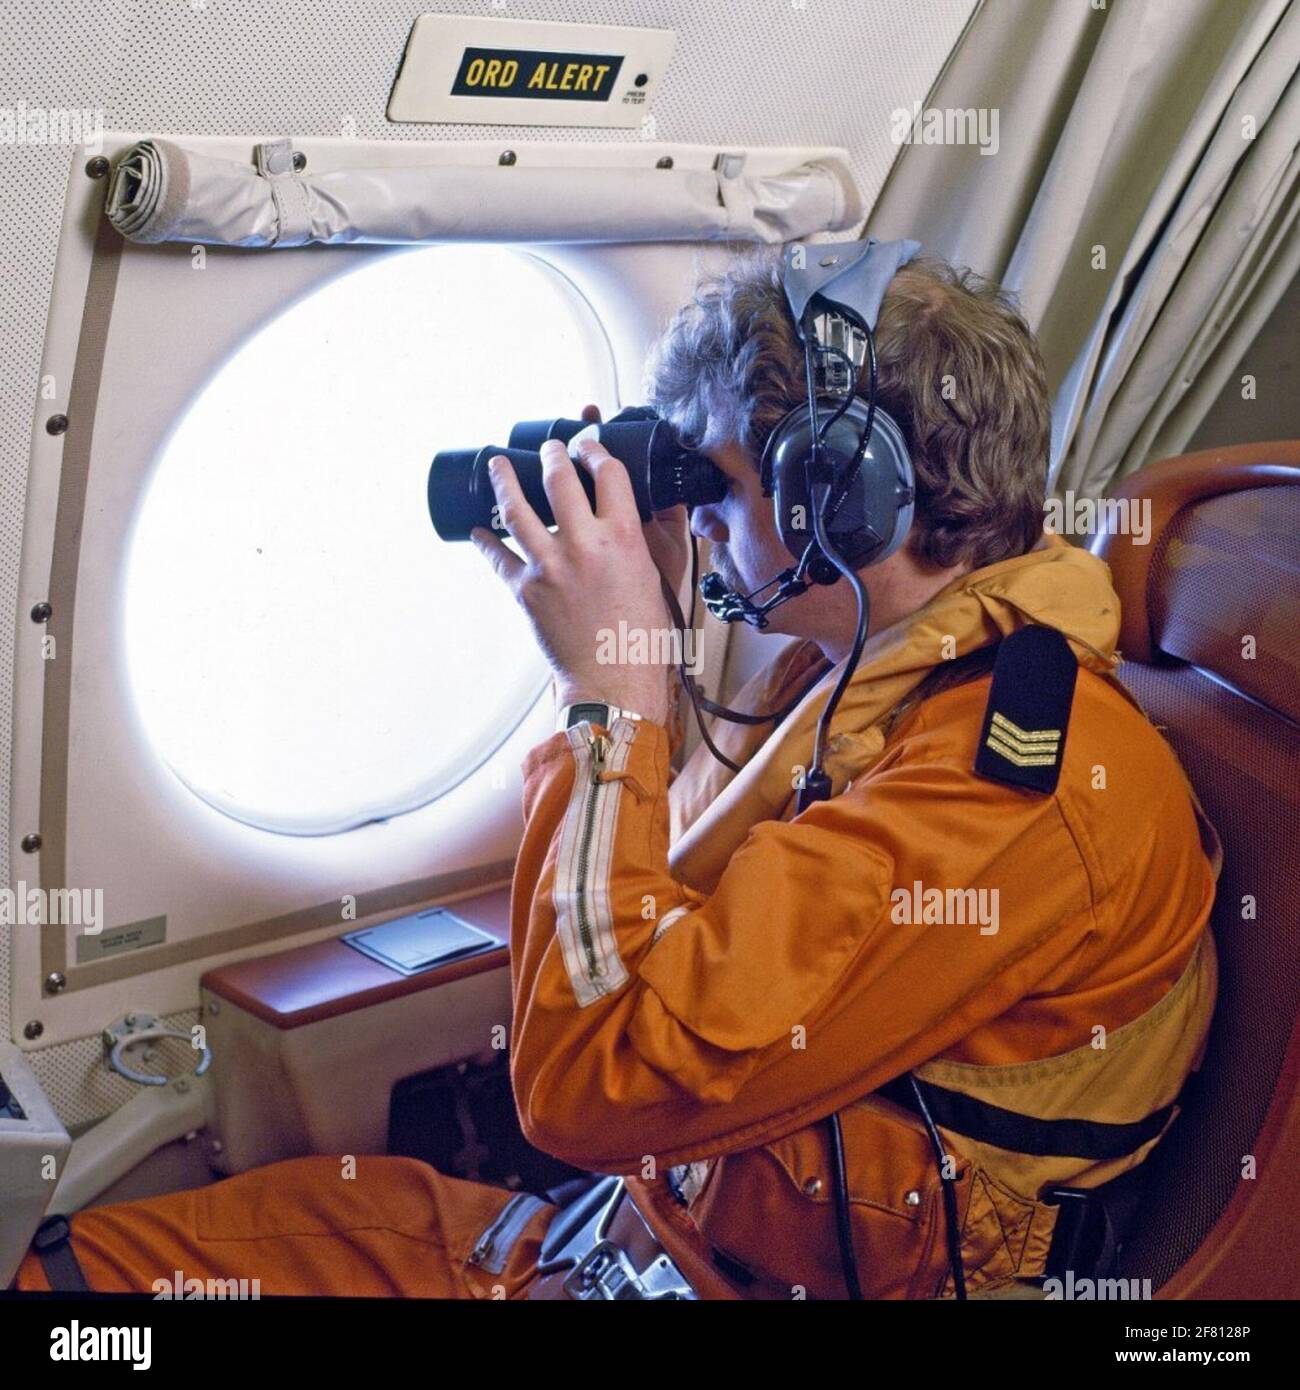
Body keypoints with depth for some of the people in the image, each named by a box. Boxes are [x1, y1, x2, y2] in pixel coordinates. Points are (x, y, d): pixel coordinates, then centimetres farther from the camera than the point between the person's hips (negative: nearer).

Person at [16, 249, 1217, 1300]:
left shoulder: (1028, 783, -27)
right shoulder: (864, 670, 3)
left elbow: (598, 1073, -29)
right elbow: (691, 922, 15)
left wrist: (612, 690, -21)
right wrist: (641, 643, 5)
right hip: (644, 1218, 8)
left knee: (101, 1264, -8)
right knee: (96, 1252, 4)